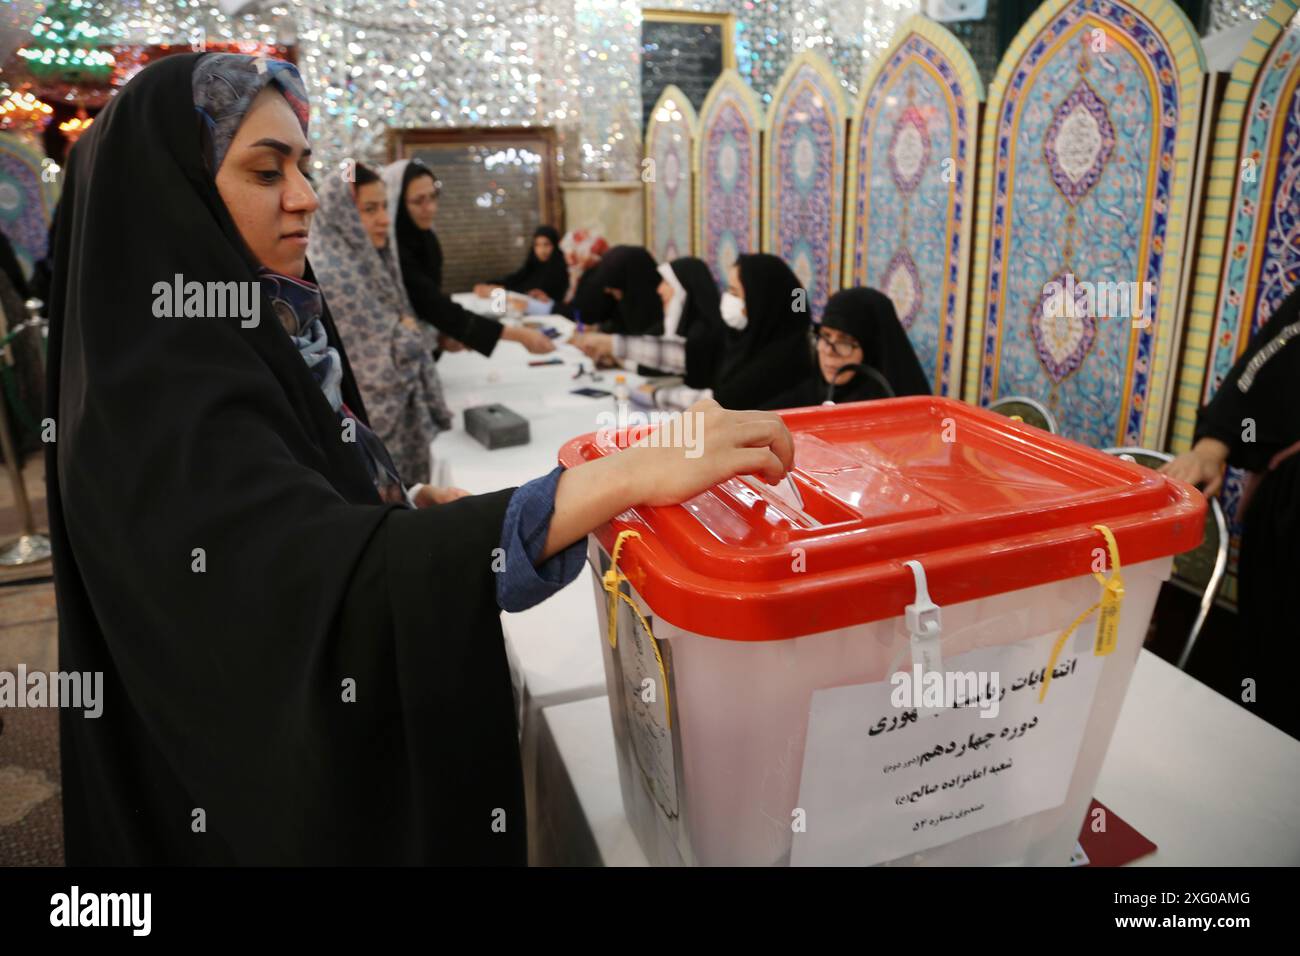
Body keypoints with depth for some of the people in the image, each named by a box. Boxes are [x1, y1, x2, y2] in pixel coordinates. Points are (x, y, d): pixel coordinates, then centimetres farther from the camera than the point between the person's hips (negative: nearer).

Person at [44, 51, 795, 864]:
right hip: (274, 786, -8)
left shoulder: (250, 339, 2)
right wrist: (623, 477, -49)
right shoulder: (163, 402, -28)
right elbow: (337, 577, -44)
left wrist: (398, 516, -4)